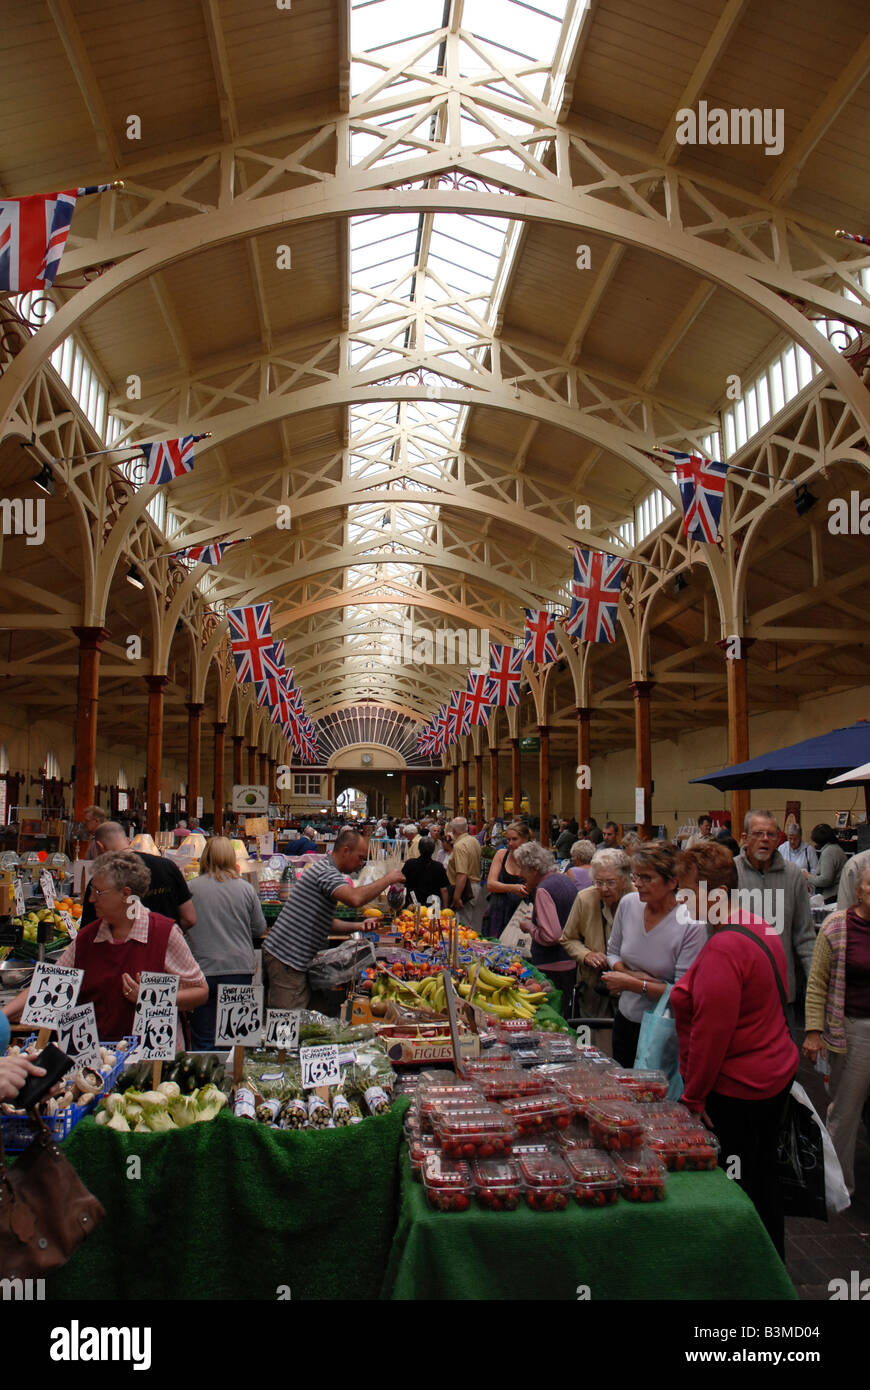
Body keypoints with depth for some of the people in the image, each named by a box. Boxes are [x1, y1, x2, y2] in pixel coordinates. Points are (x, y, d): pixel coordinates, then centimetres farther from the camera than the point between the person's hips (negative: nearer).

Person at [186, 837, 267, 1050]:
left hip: (204, 968, -1)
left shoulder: (193, 887, -6)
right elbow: (259, 929, 6)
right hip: (240, 968, 1)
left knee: (202, 1041, 7)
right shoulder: (246, 888, -2)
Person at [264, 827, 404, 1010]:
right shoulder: (325, 870, -14)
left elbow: (327, 924, 23)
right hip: (286, 960, -10)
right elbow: (355, 899, -33)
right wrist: (388, 879, -20)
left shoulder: (325, 869, 20)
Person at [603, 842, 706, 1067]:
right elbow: (613, 952, 9)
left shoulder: (691, 926, -22)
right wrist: (630, 974, -10)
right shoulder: (628, 904, -6)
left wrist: (633, 984, -22)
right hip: (625, 1019, 5)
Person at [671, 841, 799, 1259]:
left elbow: (710, 1033, -26)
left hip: (735, 1091, -10)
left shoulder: (723, 949, -27)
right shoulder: (759, 928, 4)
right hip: (775, 1075, 10)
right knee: (763, 1177, 22)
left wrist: (693, 1096, -15)